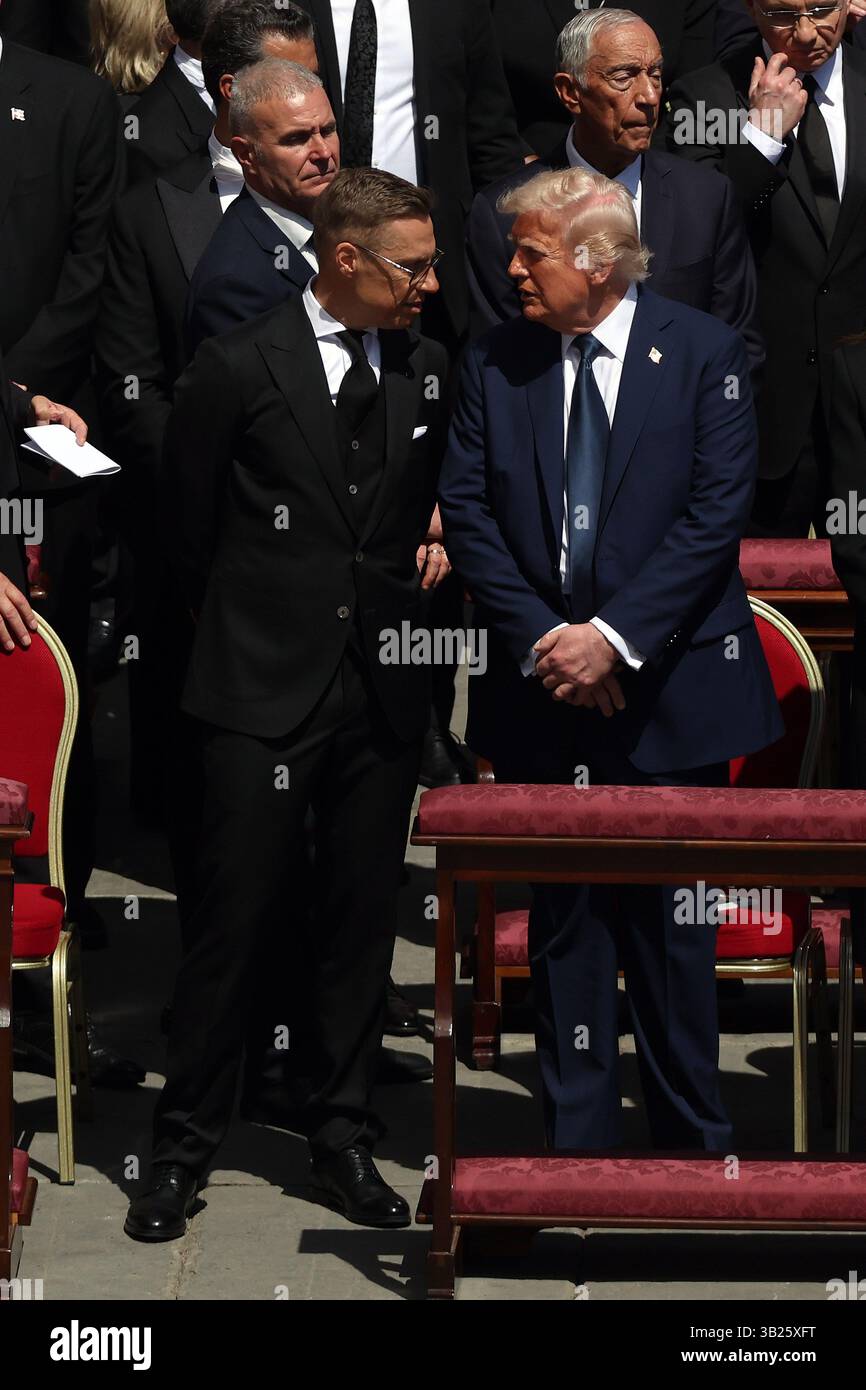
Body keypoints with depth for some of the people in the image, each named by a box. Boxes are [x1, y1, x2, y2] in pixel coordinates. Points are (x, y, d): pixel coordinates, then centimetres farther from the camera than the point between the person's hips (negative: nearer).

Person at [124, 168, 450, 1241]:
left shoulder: (426, 369, 7)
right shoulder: (240, 367, -6)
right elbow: (189, 519, 4)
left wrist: (436, 544, 8)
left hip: (383, 692, 4)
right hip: (264, 690, -4)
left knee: (361, 923, 10)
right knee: (233, 921, -1)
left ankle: (342, 1142, 21)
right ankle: (183, 1149, 11)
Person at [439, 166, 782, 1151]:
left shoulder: (704, 352, -2)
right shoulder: (494, 363, 5)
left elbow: (716, 514, -8)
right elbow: (466, 513, 2)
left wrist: (615, 636, -15)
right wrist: (540, 640, -10)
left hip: (667, 689, -2)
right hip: (542, 690, 2)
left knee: (668, 916, 6)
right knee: (563, 917, 7)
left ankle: (692, 1144, 19)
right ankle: (576, 1142, 16)